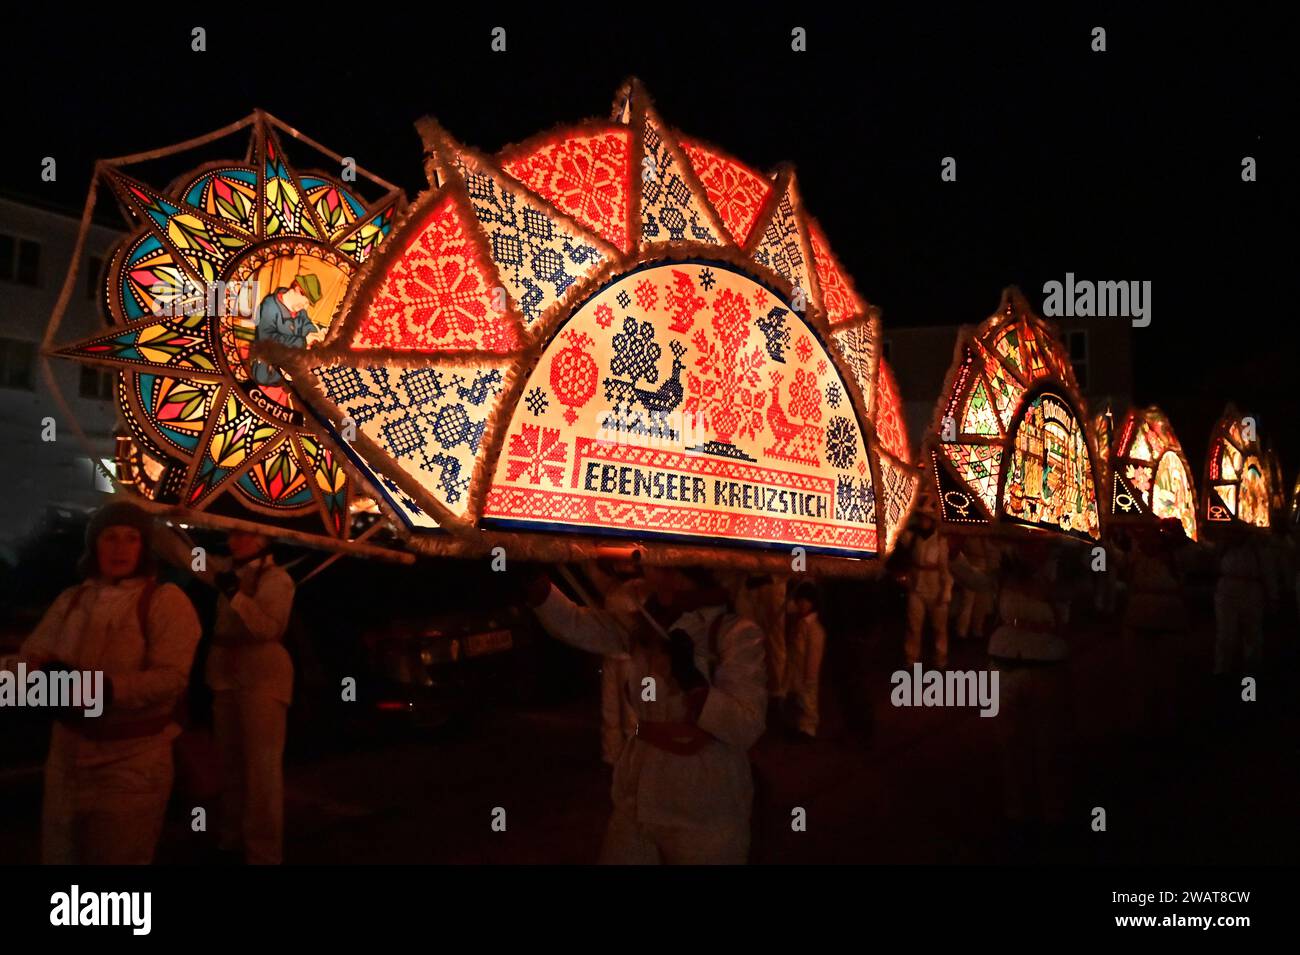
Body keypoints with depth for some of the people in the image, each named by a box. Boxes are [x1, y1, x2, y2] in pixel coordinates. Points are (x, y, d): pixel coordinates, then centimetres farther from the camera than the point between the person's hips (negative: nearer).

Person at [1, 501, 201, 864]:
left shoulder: (166, 599, -10)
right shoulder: (71, 599, 8)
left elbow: (171, 677, -19)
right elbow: (31, 655, 4)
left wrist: (106, 688, -33)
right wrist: (43, 672, -20)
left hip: (133, 758, -5)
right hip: (67, 752, 5)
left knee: (121, 857, 8)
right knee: (60, 854, 17)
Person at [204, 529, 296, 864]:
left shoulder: (277, 578, -9)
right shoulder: (230, 572, 12)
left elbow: (269, 627, -19)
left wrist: (235, 594, -25)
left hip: (262, 675, -8)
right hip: (226, 674, 8)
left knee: (261, 767, -8)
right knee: (231, 761, 16)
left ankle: (263, 851, -5)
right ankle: (233, 838, 28)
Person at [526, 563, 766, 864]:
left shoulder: (737, 632, -12)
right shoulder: (642, 627, 3)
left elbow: (748, 729, -18)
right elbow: (572, 622, -12)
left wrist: (689, 675, -26)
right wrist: (534, 575, -27)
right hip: (638, 797, 5)